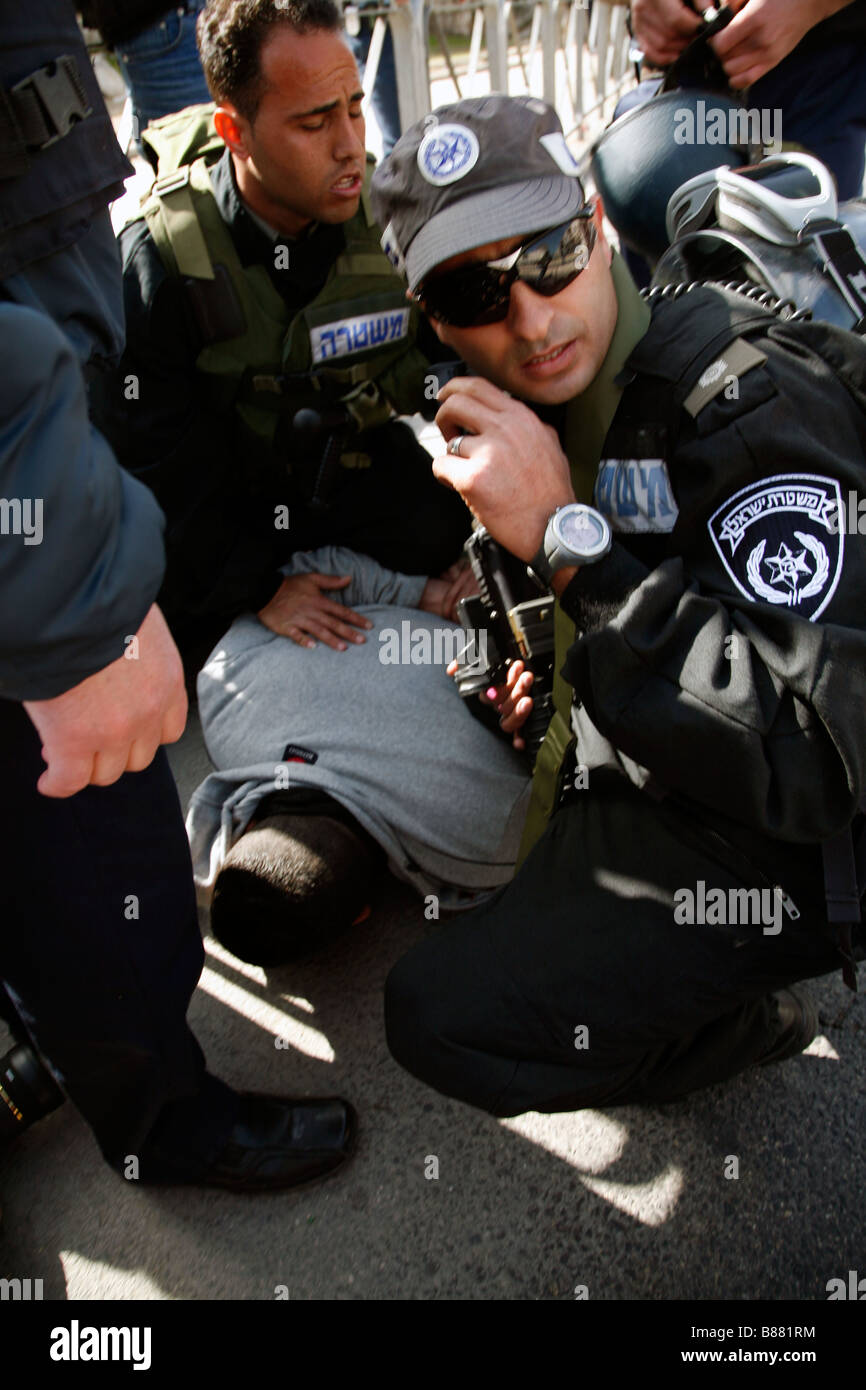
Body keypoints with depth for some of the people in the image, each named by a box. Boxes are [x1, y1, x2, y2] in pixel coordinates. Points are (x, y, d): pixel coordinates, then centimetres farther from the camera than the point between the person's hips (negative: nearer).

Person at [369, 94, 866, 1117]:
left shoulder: (752, 403, -27)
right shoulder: (548, 395, 0)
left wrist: (568, 540, -36)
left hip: (777, 849, -9)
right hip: (634, 762, 9)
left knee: (440, 1016, -17)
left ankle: (745, 1023, 7)